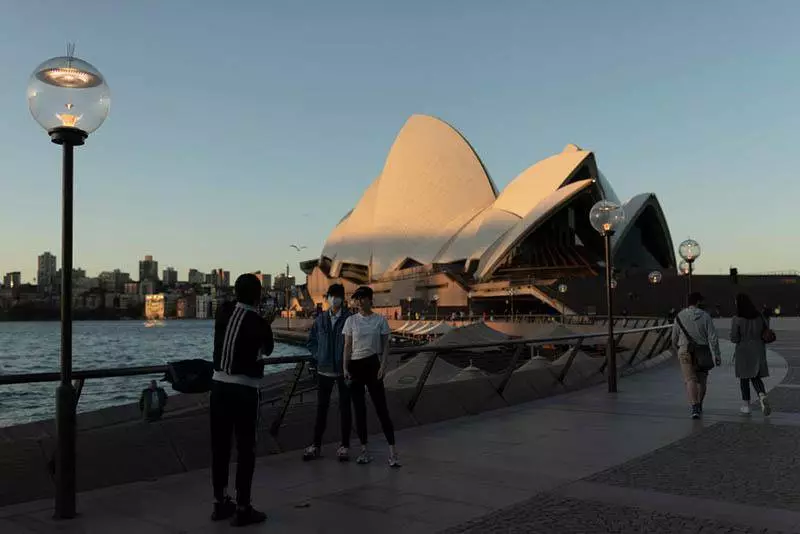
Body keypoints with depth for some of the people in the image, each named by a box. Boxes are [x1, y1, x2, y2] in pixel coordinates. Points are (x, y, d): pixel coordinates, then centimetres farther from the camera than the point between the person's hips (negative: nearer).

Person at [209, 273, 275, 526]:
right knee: (245, 449, 2)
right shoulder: (258, 322, -10)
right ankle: (242, 508, 5)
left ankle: (220, 503, 22)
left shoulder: (223, 312, 3)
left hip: (219, 384, 6)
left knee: (220, 445, 12)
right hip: (244, 389, -5)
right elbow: (268, 349, 9)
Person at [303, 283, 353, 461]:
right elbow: (311, 341, 15)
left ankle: (345, 445, 15)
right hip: (324, 370, 3)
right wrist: (318, 356, 4)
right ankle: (316, 445, 18)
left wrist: (348, 361, -9)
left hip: (344, 370, -3)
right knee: (321, 407, 9)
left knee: (344, 407, 6)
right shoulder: (321, 319, 4)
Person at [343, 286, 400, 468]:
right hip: (355, 365, 2)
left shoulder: (380, 320, 1)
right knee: (359, 409, 6)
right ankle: (364, 450, 16)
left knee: (381, 407, -4)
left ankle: (392, 451, -1)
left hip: (372, 364, -2)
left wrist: (383, 365, -9)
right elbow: (347, 346, 4)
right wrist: (345, 368, -4)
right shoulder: (351, 320, 4)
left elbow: (385, 345, 3)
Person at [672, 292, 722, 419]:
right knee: (702, 380, 17)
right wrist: (717, 355, -6)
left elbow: (674, 337, 5)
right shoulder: (705, 316, -5)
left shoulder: (680, 316, -2)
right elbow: (713, 338, -10)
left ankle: (695, 407, -20)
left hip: (684, 352, 0)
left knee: (690, 380, -4)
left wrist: (677, 347, 25)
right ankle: (699, 406, 29)